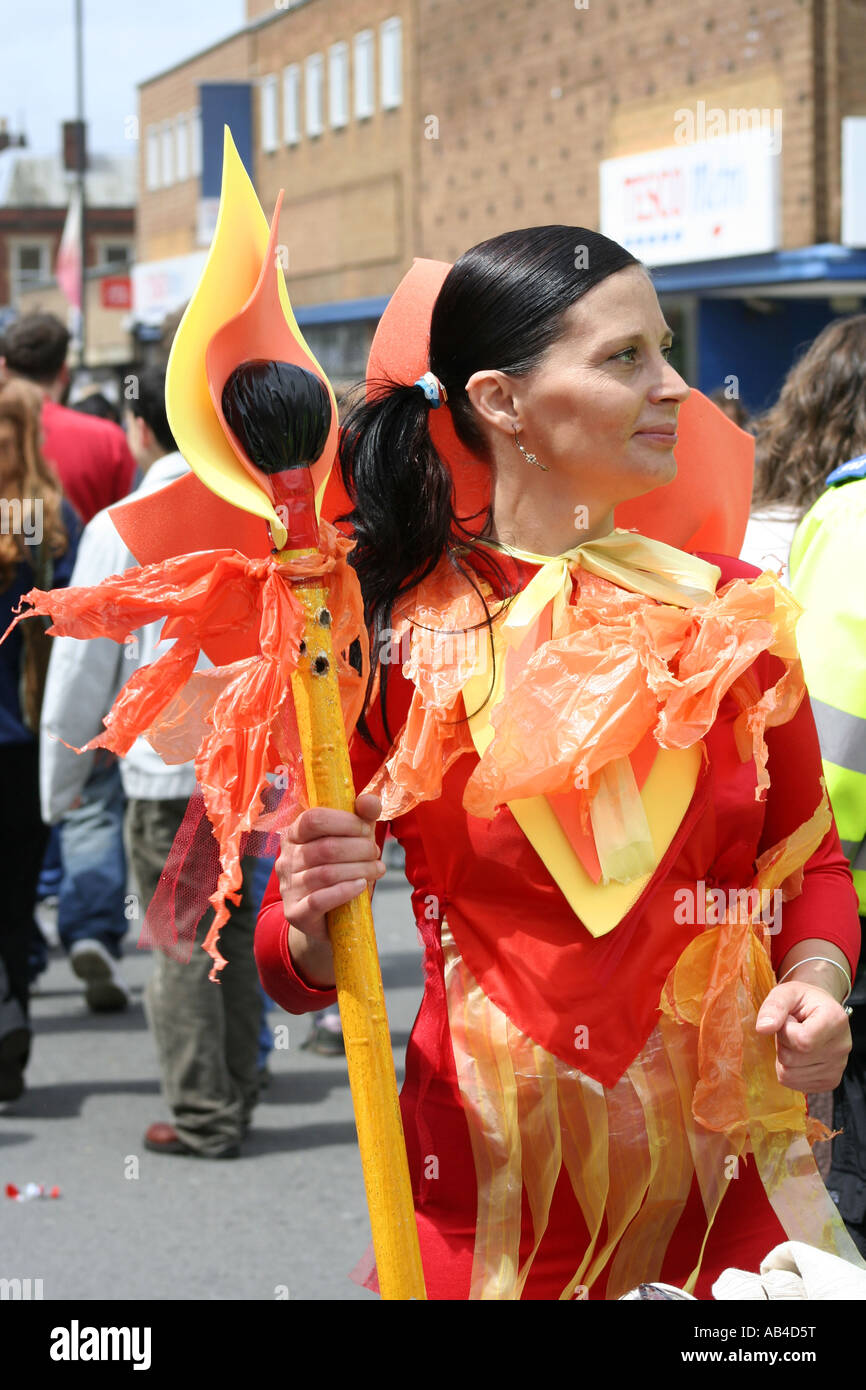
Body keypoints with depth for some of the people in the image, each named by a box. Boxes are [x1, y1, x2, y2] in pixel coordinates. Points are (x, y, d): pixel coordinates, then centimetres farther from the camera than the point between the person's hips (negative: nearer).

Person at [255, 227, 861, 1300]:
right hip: (493, 1207, -2)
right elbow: (291, 963, -2)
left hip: (726, 1192, 2)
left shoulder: (731, 612, -1)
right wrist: (315, 921, -24)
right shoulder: (394, 641, -8)